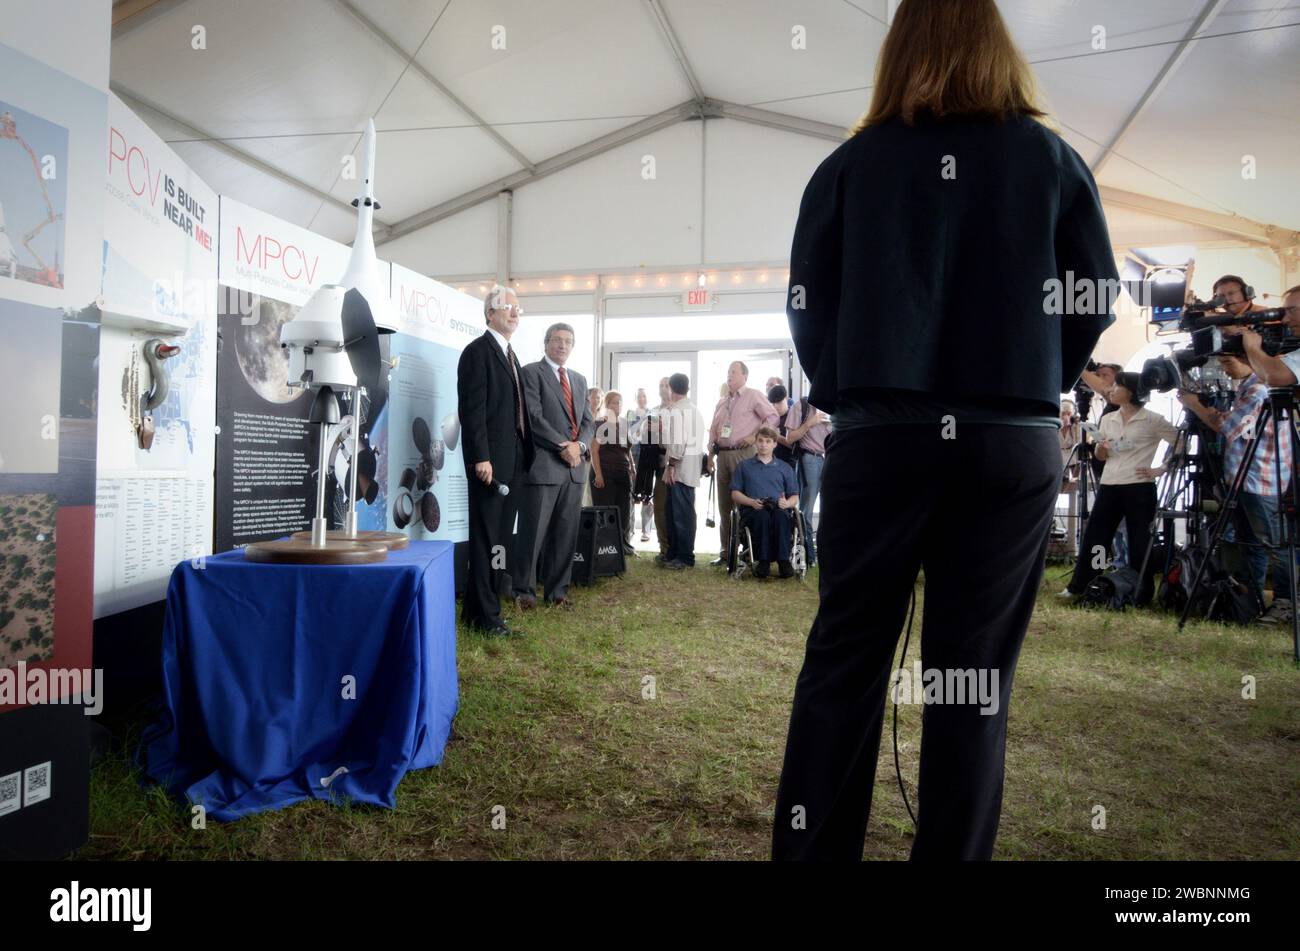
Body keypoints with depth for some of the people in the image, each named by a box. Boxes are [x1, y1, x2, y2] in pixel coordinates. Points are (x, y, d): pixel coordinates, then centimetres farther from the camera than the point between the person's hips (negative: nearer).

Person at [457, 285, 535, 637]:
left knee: (499, 539, 12)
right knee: (486, 539, -2)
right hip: (489, 461, -9)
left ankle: (476, 608, 20)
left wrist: (523, 456, 12)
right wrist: (480, 457, -20)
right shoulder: (478, 351, -7)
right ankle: (485, 616, 5)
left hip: (512, 461, 9)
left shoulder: (510, 355, 20)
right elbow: (472, 409, -15)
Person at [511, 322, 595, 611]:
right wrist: (563, 446, -15)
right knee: (532, 533, -2)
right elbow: (534, 417, -10)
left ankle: (557, 590, 17)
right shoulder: (531, 372, 0)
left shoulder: (579, 380, 20)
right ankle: (524, 592, 8)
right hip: (543, 465, -6)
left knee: (566, 534, 8)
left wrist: (579, 445, -4)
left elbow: (588, 421, 16)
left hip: (574, 467, 6)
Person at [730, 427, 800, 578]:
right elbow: (735, 494, 14)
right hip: (753, 510, -1)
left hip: (778, 508, 1)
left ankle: (783, 560, -37)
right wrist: (752, 502, -5)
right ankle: (763, 560, -34)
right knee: (762, 515, -38)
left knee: (781, 515, -38)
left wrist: (787, 503, -6)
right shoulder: (744, 466, 24)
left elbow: (794, 497, 19)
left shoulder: (785, 468, 26)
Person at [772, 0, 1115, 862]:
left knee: (843, 661, 8)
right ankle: (952, 851, 15)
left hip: (879, 434, 0)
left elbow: (806, 304, 2)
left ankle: (812, 849, 15)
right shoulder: (1052, 160, 6)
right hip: (1014, 443, 1)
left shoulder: (850, 165, 4)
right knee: (976, 677, 8)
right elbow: (1097, 301, 7)